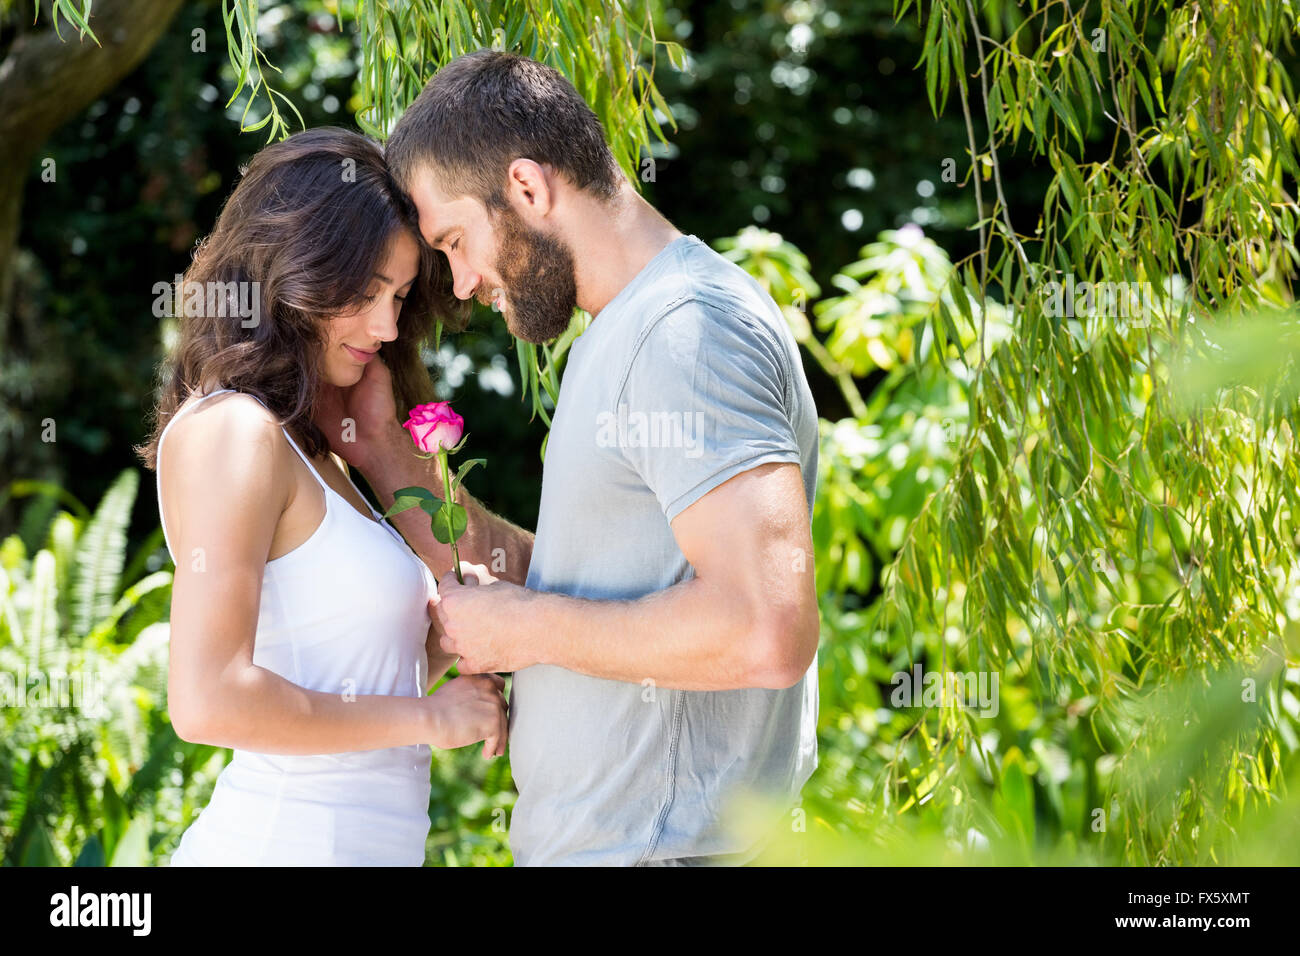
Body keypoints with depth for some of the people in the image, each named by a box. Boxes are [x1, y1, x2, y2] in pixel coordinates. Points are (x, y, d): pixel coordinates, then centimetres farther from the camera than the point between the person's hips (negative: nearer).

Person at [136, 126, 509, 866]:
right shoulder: (231, 431, -12)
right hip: (280, 841, -9)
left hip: (365, 841, 9)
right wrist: (426, 718, -14)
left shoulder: (313, 446, 15)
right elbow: (209, 700, -23)